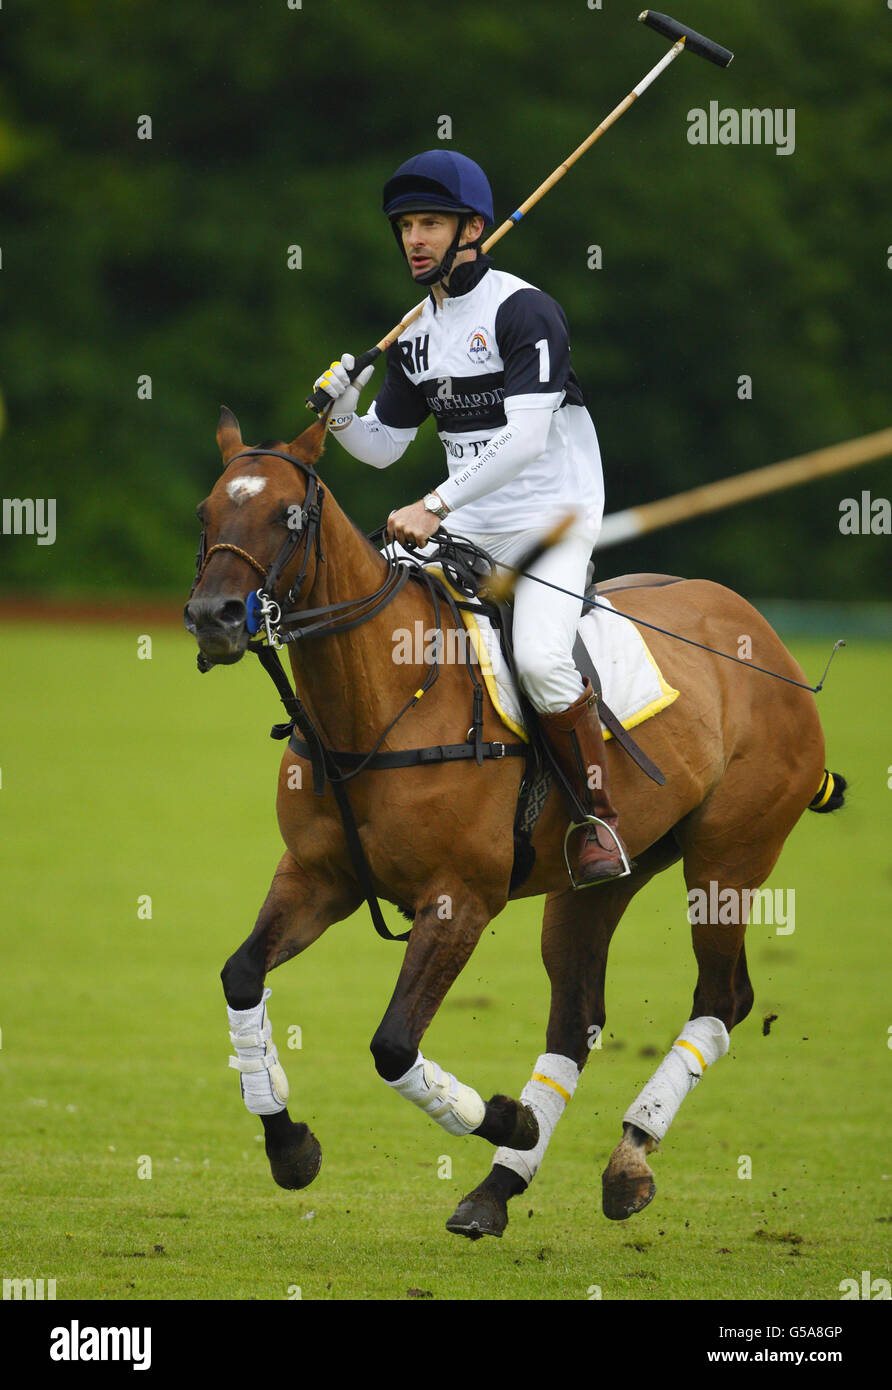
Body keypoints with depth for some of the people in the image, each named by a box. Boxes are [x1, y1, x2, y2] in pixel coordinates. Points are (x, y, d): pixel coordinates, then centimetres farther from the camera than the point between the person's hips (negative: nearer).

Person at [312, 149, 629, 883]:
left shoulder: (524, 311, -14)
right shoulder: (416, 334, 10)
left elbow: (525, 438, -24)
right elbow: (383, 444, 16)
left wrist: (436, 505, -29)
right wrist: (342, 414, -6)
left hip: (552, 516, -8)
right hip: (467, 527, 8)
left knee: (541, 657, -28)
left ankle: (599, 818, -13)